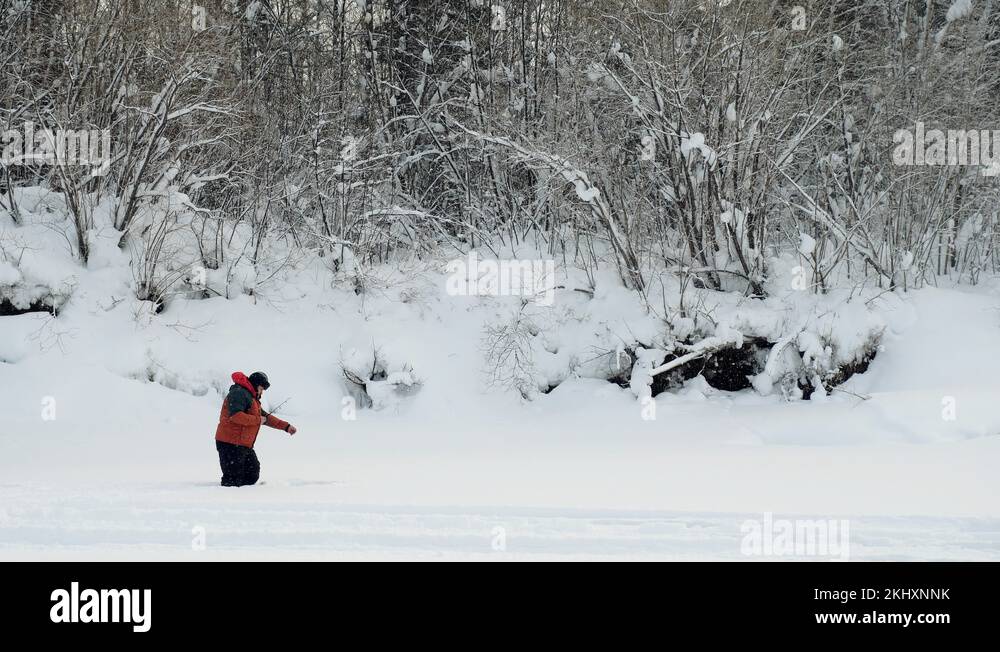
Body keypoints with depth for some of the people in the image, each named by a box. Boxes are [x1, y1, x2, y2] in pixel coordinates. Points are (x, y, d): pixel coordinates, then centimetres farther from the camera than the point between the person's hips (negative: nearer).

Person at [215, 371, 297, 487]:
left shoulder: (253, 399, 24)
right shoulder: (239, 393, -11)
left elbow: (265, 416, 32)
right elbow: (235, 415, -26)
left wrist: (286, 426, 27)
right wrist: (257, 420, -16)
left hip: (244, 445, 11)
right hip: (231, 444, -11)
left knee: (252, 477, 15)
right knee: (233, 481, -13)